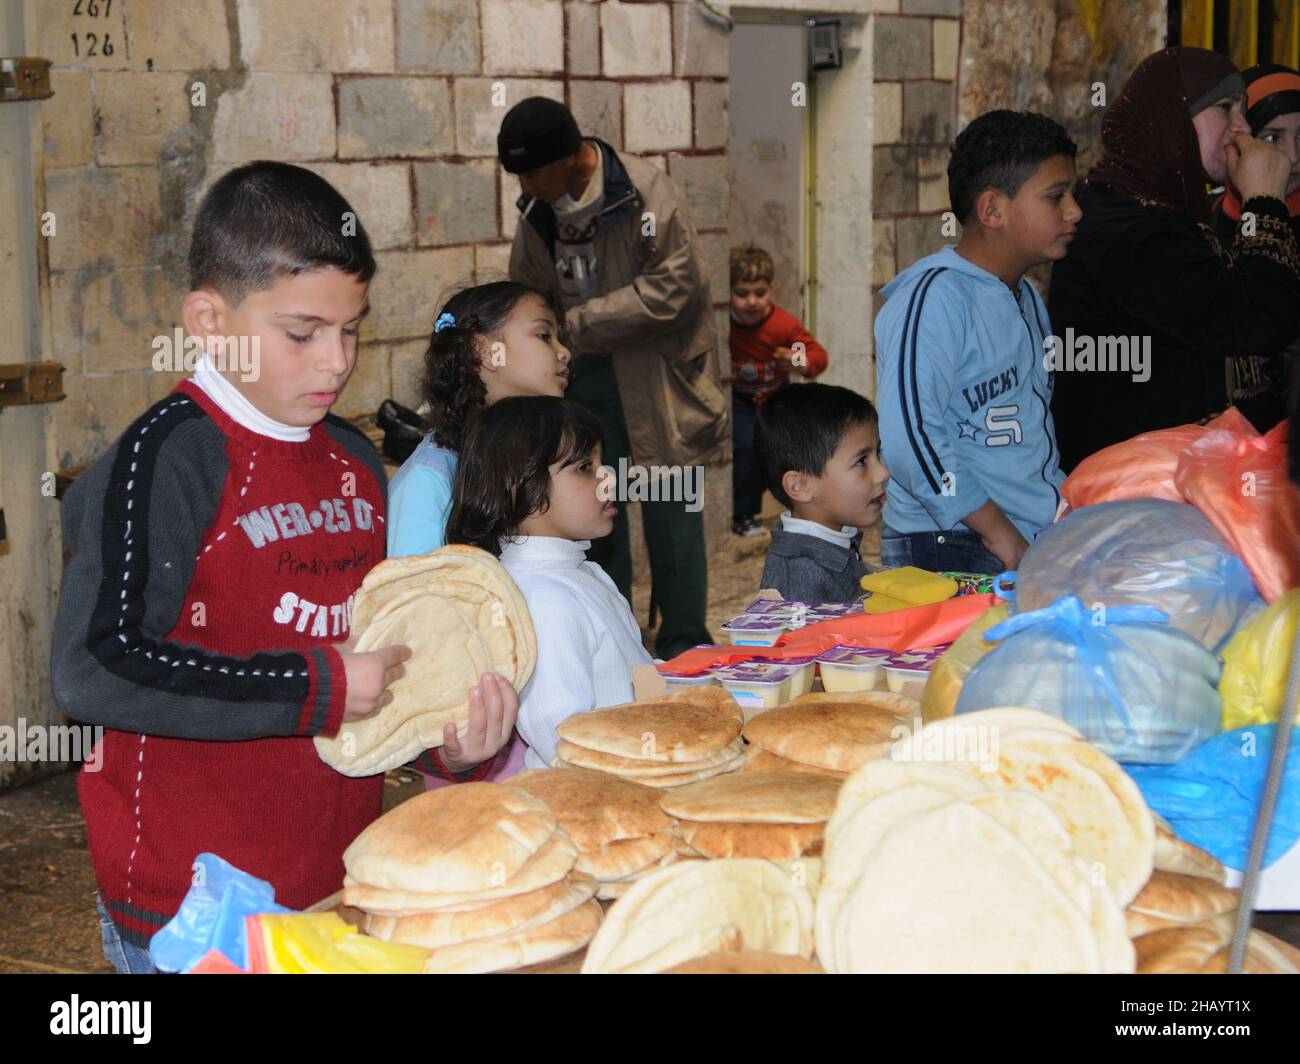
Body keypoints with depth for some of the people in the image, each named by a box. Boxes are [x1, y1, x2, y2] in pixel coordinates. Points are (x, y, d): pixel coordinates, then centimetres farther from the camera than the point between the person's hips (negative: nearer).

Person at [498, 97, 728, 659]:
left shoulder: (646, 192, -16)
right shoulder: (537, 211, 4)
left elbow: (675, 284, -20)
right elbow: (528, 296, 17)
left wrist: (578, 323, -20)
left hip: (656, 374, -5)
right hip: (585, 376, 6)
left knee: (670, 513, 0)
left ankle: (683, 648, 13)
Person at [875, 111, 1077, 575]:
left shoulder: (1027, 300, 20)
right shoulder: (932, 298, -11)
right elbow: (907, 436, -22)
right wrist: (998, 532, -18)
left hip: (1042, 549, 8)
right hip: (953, 555, -8)